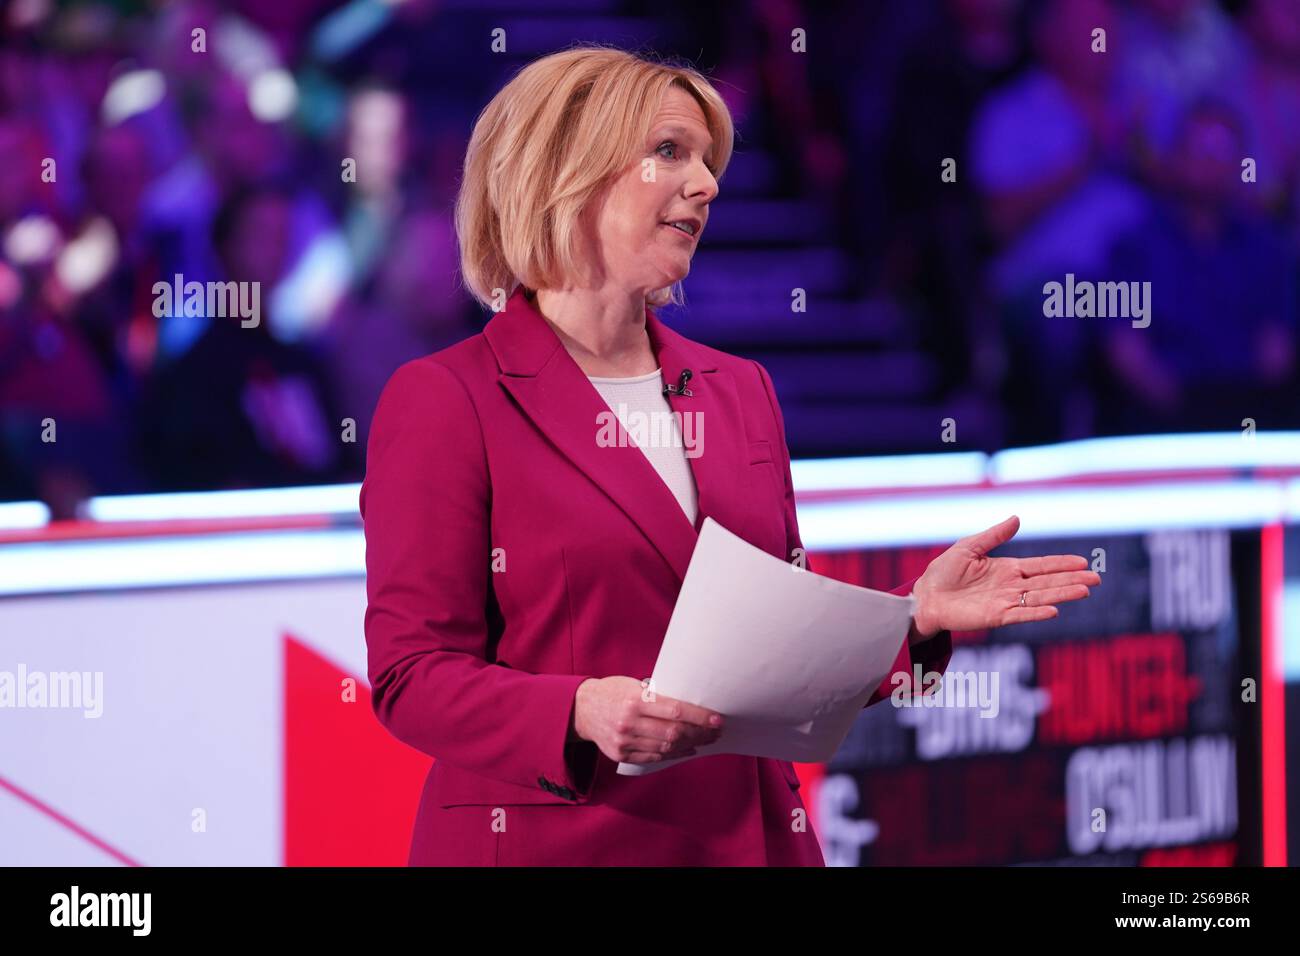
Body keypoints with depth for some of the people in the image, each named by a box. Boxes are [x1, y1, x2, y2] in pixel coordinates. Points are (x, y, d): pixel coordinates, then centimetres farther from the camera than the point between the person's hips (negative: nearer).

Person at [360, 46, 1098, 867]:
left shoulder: (740, 391, 12)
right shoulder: (443, 401, -5)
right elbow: (411, 676, -10)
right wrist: (581, 714, -25)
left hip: (748, 837, 5)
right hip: (548, 845, -5)